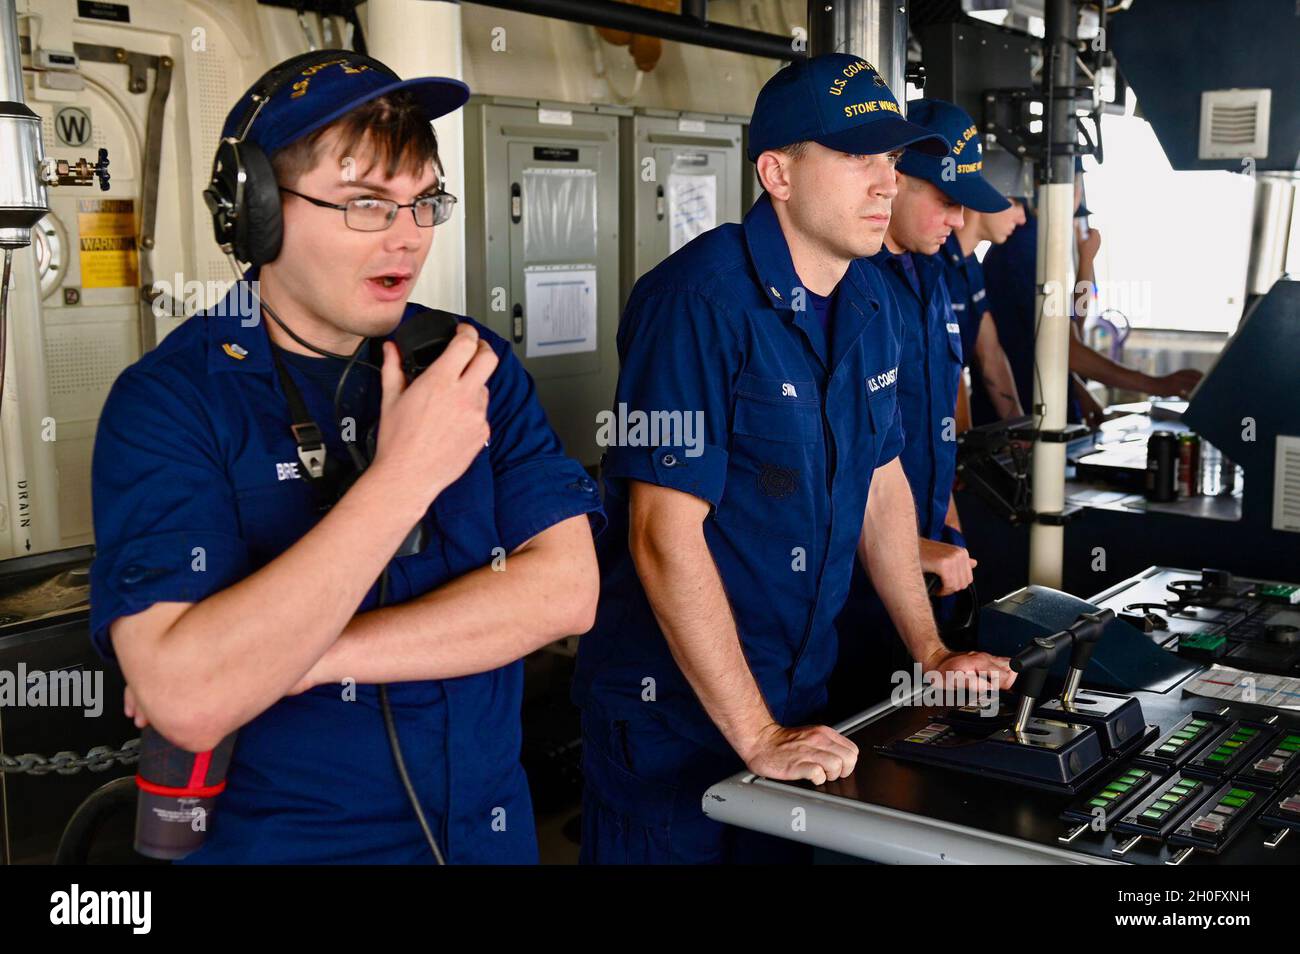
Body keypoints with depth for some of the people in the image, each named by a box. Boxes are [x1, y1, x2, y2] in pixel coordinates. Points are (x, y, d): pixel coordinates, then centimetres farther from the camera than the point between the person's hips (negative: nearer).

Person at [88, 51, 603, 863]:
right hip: (284, 837, -3)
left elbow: (568, 588, -14)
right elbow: (187, 702, -27)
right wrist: (403, 476, -29)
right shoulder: (167, 399, -15)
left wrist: (302, 659, -20)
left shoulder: (473, 361, -5)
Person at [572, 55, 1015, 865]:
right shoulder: (701, 302, -22)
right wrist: (757, 736, -23)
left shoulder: (872, 303, 3)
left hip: (802, 695, 7)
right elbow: (665, 536, -25)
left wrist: (931, 652, 11)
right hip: (673, 711, -7)